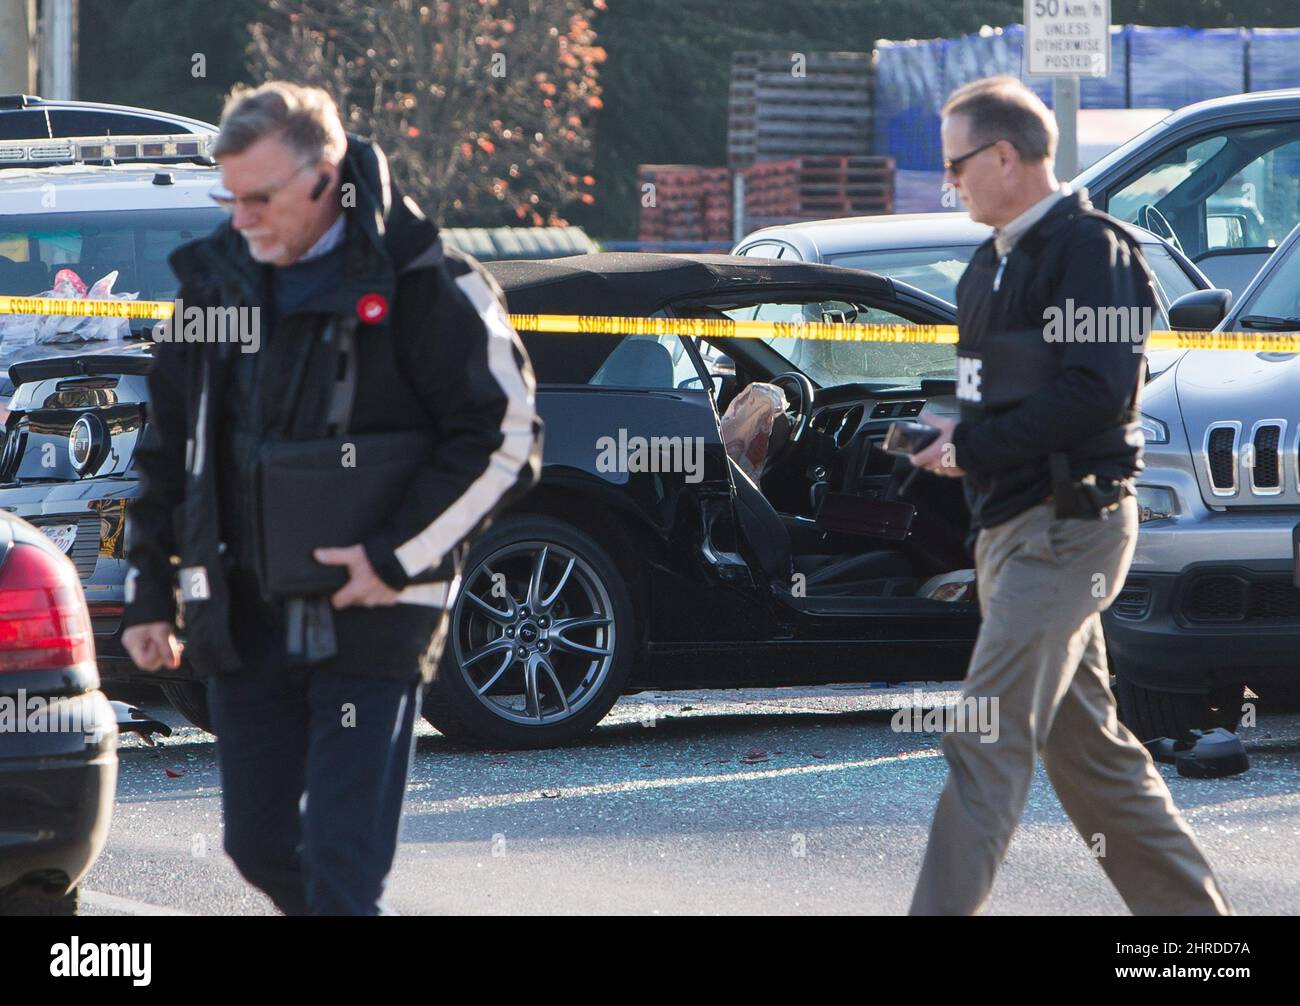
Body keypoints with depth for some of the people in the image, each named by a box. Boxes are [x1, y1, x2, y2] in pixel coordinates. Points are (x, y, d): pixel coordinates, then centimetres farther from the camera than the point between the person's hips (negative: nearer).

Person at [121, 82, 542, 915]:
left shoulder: (417, 286, -9)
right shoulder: (217, 283, 9)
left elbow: (506, 437, -8)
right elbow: (168, 452, 18)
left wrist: (395, 557, -14)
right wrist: (150, 595, 13)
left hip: (368, 624, -6)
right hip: (246, 620, 6)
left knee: (342, 864, -9)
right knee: (258, 846, 10)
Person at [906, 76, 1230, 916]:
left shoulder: (1089, 248, -12)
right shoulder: (997, 261, 17)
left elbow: (1097, 395, -22)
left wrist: (973, 446, -19)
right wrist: (949, 437, 7)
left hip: (1067, 525, -10)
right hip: (1016, 528, 10)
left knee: (986, 741, -15)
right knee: (1087, 744, 13)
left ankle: (943, 909, -18)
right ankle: (1190, 909, 21)